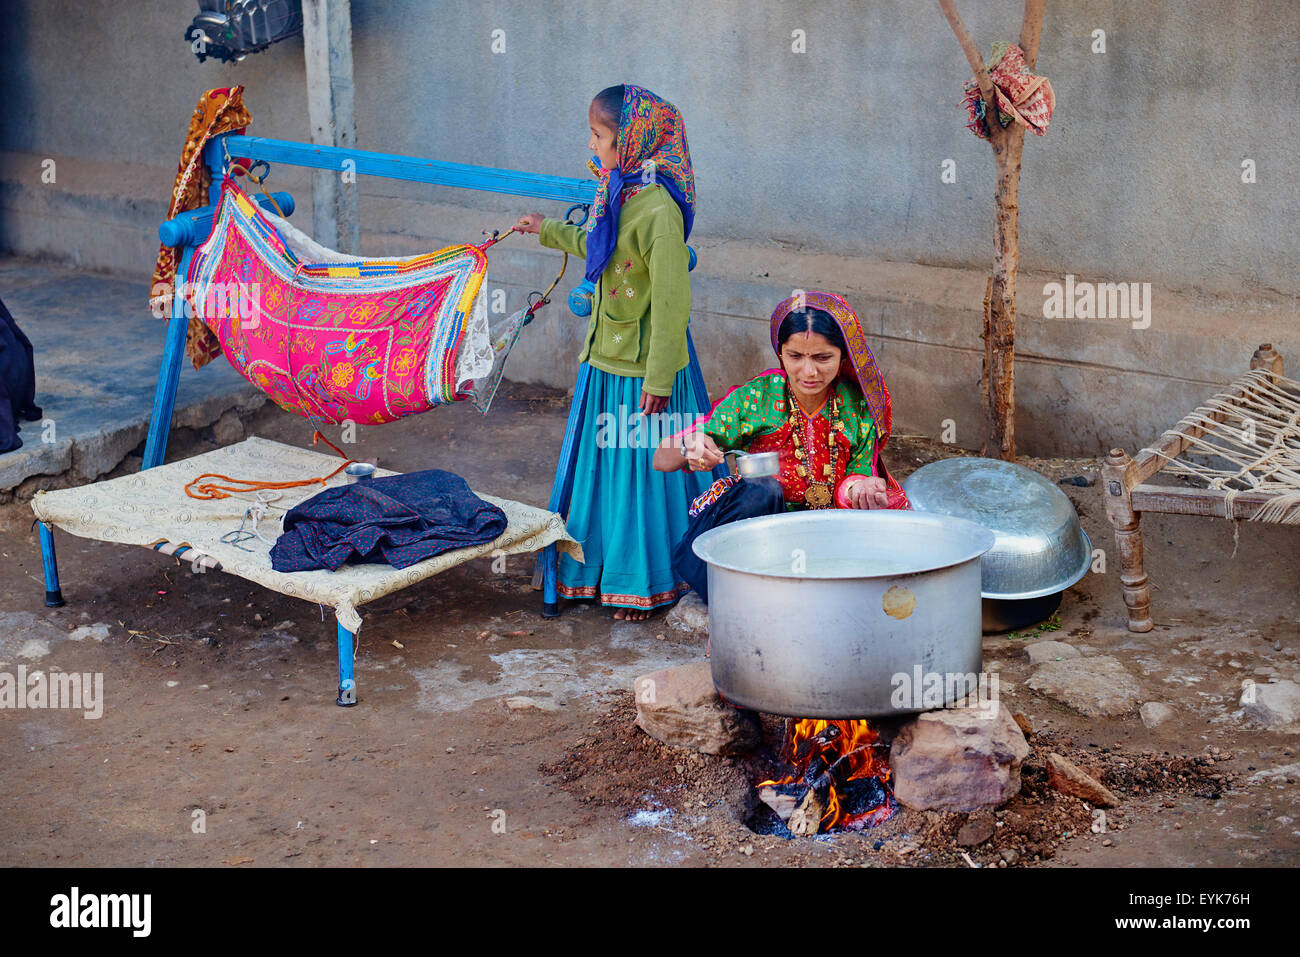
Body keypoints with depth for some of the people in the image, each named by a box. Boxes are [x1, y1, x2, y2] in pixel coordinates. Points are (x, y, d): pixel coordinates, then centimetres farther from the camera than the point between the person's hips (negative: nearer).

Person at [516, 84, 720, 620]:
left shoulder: (657, 209, -22)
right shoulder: (617, 194, 6)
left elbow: (671, 300, -22)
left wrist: (659, 378, -21)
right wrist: (550, 231, 36)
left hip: (642, 368, -9)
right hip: (607, 360, 9)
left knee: (643, 469, 2)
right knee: (607, 465, 16)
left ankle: (648, 584, 16)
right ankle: (606, 572, 29)